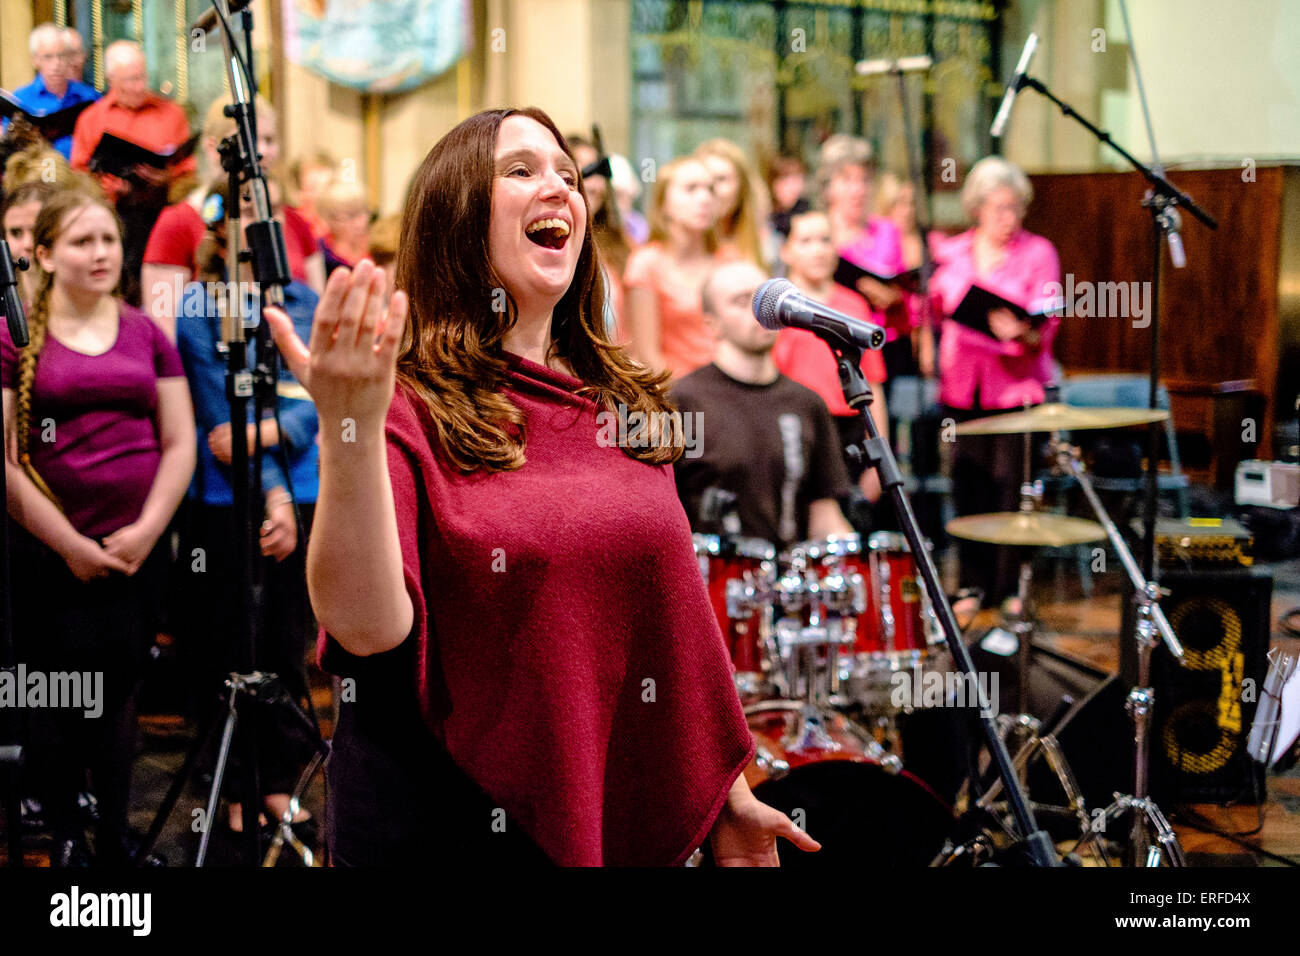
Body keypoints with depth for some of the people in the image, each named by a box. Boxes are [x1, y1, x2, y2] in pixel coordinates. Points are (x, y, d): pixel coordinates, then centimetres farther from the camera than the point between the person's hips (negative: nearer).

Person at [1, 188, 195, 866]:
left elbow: (180, 443, 8)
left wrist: (147, 529, -4)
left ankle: (116, 840, 19)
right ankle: (65, 838, 17)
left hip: (139, 550, 3)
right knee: (62, 699, 4)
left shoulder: (146, 334, 9)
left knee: (120, 693, 8)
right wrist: (70, 544, -9)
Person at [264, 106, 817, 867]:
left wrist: (729, 794, 14)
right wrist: (351, 428, -36)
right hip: (445, 831, -5)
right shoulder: (410, 408, -11)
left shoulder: (627, 405, 6)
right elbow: (365, 628, -24)